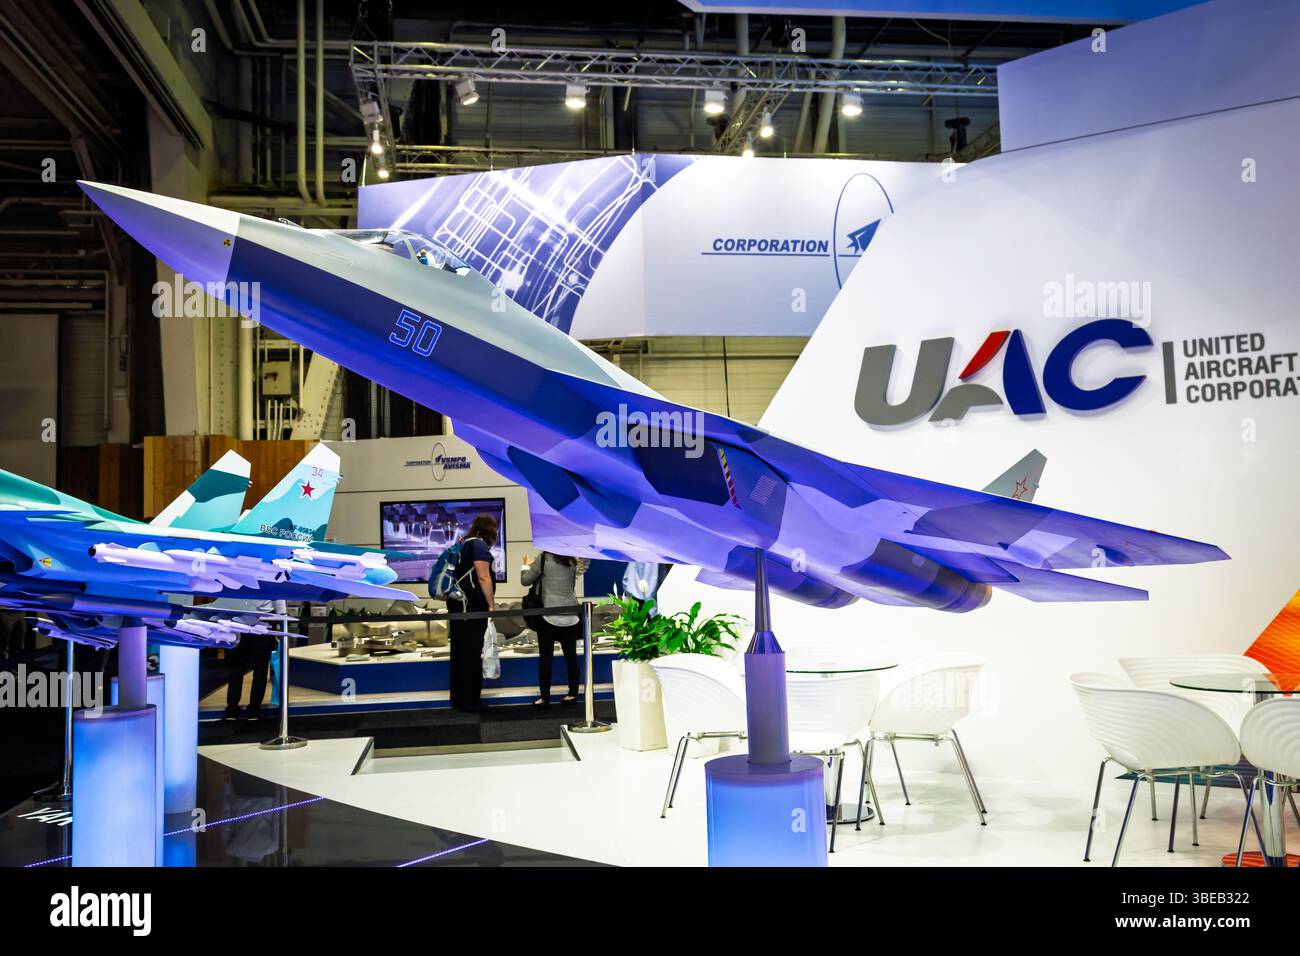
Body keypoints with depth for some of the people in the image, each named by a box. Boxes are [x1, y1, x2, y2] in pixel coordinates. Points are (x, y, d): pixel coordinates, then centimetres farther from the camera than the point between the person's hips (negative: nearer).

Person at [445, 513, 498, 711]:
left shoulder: (463, 543, 17)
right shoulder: (479, 544, -9)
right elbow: (483, 577, -16)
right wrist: (492, 604, -11)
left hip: (457, 604, 9)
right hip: (472, 605, -9)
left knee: (459, 651, 12)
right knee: (472, 653, -4)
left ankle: (458, 698, 18)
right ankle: (470, 700, 0)